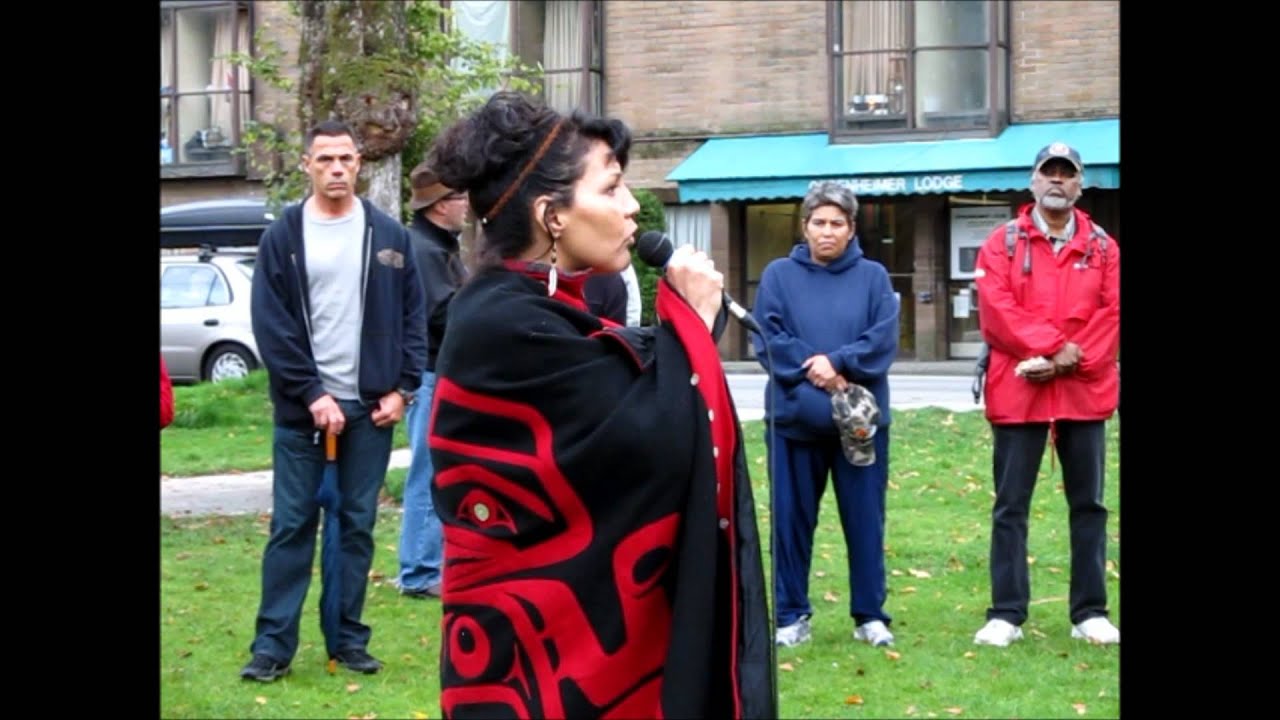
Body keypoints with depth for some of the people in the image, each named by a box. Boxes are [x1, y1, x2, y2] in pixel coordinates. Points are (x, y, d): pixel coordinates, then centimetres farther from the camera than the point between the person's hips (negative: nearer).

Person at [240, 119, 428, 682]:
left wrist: (403, 388, -3)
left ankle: (350, 639, 15)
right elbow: (270, 325, -5)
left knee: (358, 523, 8)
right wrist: (311, 394, -12)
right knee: (291, 525, 0)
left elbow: (413, 317, 7)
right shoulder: (282, 237, 0)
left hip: (371, 405, 2)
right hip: (301, 408, -2)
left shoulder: (389, 235, 6)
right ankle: (273, 644, 4)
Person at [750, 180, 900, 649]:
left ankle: (870, 615, 13)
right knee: (792, 518, 4)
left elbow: (882, 342, -5)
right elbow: (768, 340, -5)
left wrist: (837, 363, -18)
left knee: (865, 519, 4)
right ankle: (791, 615, 14)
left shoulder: (873, 277, 6)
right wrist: (813, 372, -15)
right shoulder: (779, 275, 5)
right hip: (795, 416, 0)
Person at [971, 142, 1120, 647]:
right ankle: (1006, 614, 4)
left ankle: (1090, 613, 13)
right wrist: (1054, 347, -17)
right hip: (1018, 392, -2)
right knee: (1010, 506, 0)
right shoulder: (1002, 243, 4)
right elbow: (996, 309, -9)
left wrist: (1073, 360, -14)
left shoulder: (1103, 248, 10)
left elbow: (1112, 314, -1)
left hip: (1085, 391, 2)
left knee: (1088, 504, 7)